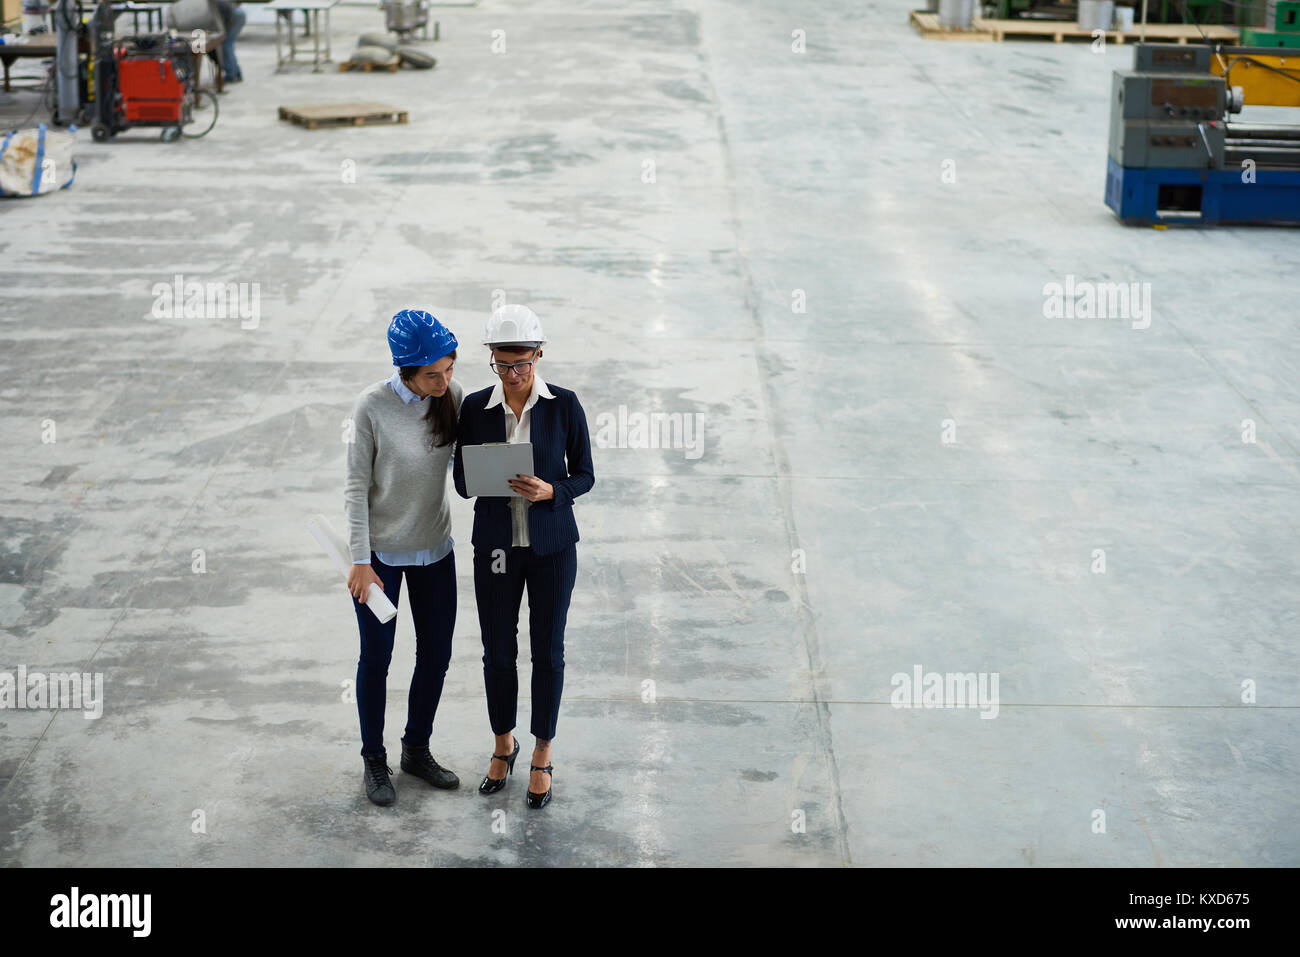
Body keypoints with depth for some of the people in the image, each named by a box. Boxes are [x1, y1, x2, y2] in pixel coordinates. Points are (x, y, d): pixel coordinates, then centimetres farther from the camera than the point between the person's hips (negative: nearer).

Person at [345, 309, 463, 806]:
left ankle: (417, 750, 34)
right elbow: (357, 486, -15)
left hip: (434, 549, 4)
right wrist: (360, 561, -17)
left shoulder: (452, 396, -9)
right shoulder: (373, 405, -20)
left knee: (436, 654, 13)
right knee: (377, 657, 9)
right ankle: (374, 760, 27)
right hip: (381, 551, -4)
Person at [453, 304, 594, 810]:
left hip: (552, 544, -1)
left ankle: (542, 755, 25)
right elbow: (461, 479, 1)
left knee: (547, 651, 8)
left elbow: (584, 476, -3)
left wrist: (549, 491, -23)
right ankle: (503, 746, 34)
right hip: (496, 544, 1)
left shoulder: (564, 406, -9)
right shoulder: (475, 408, -5)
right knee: (498, 651, 10)